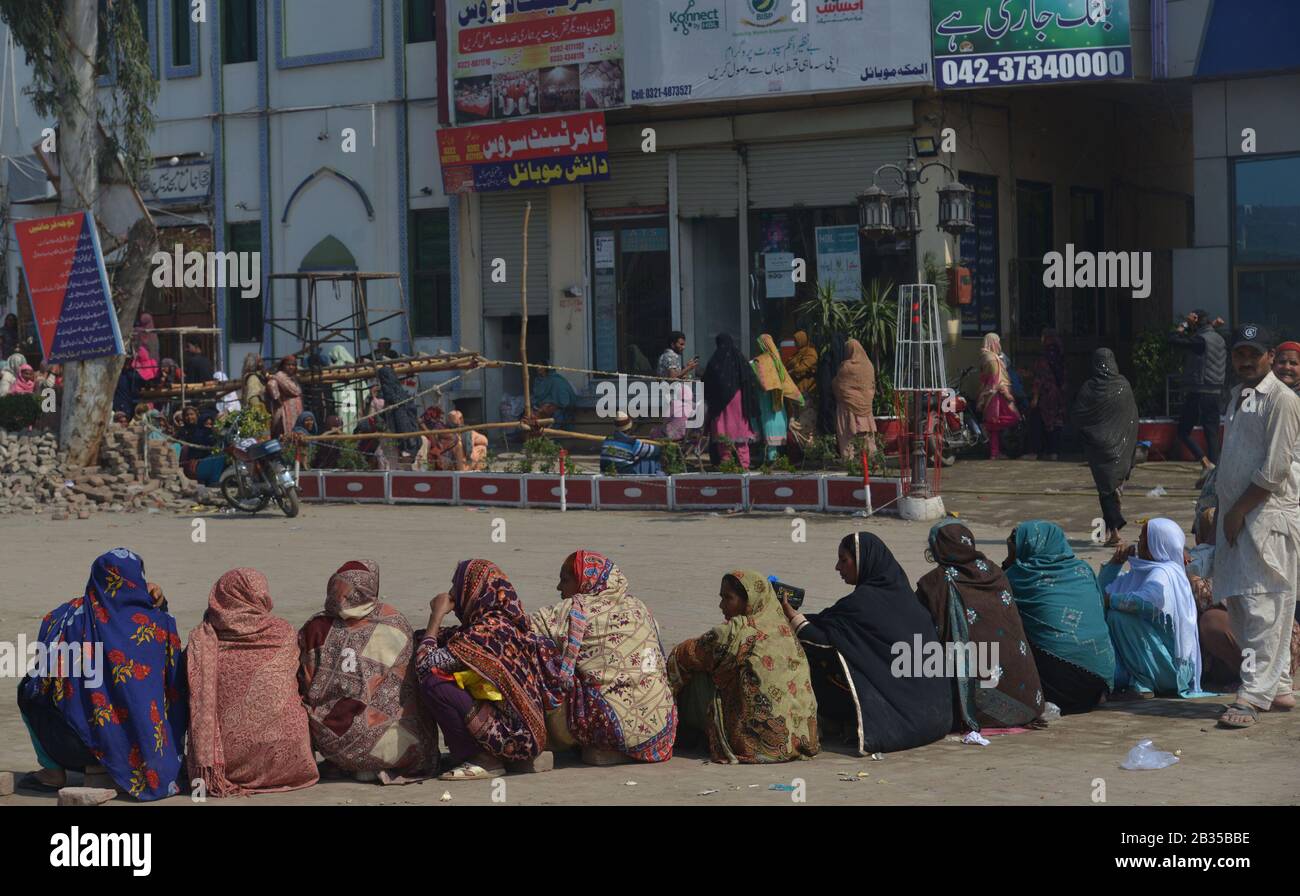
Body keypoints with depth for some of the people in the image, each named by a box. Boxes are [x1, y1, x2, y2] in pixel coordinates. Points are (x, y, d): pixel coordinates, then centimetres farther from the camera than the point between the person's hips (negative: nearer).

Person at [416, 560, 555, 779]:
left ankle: (483, 761, -7)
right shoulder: (506, 622, 10)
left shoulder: (487, 631, -19)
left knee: (433, 684, -16)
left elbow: (425, 664, -18)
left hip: (510, 733, -10)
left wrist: (436, 615, -7)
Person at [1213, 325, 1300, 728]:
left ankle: (1253, 696, -14)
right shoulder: (1238, 399, 19)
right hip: (1235, 515, 9)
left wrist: (1239, 511, -13)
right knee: (1238, 603, 11)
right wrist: (1224, 512, 15)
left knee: (1262, 606, -11)